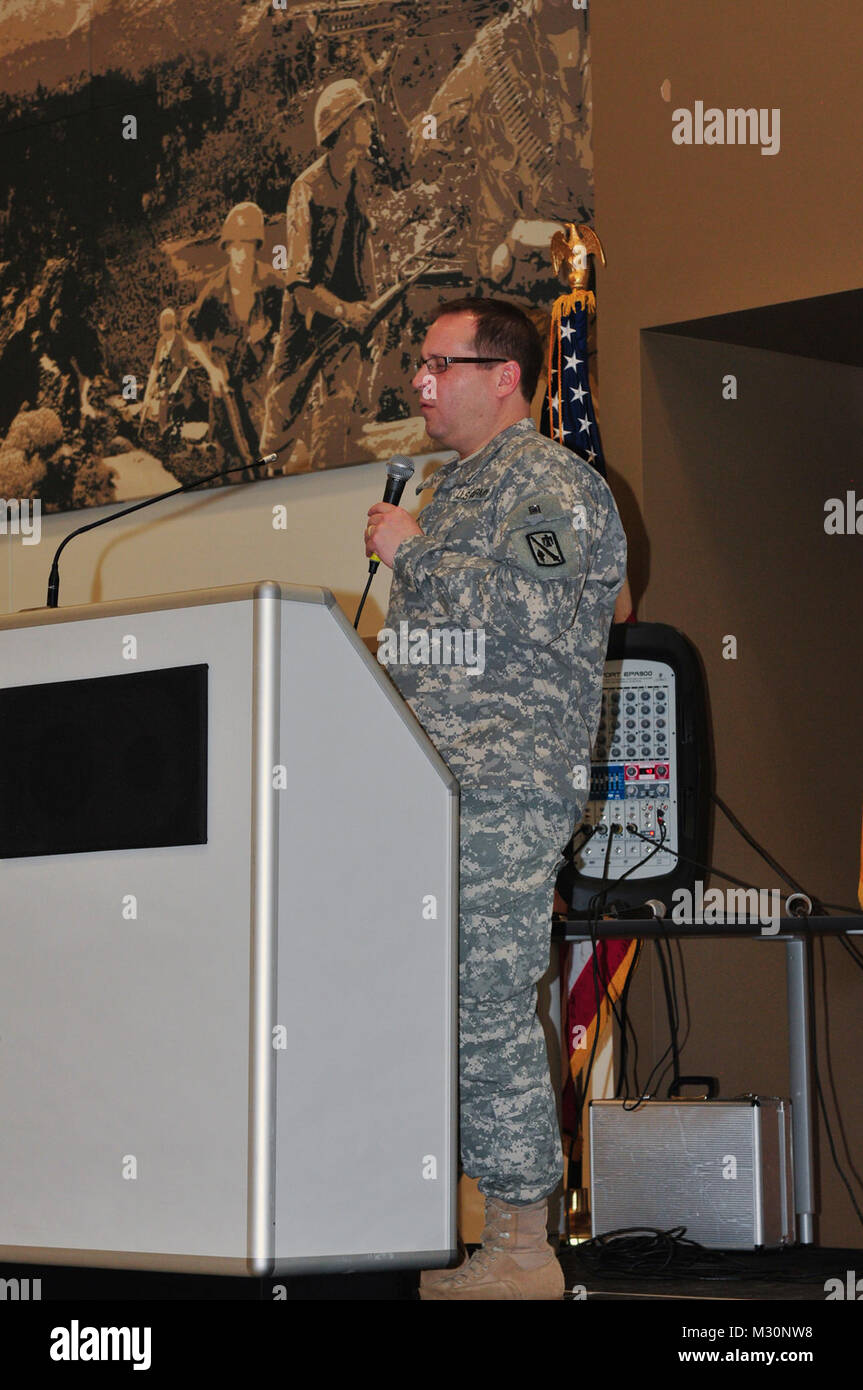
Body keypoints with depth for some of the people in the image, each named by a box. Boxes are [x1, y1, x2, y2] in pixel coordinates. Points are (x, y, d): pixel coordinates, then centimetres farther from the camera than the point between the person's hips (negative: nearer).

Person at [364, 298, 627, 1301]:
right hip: (437, 787, 9)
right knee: (457, 1008, 6)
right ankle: (480, 1217, 11)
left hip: (504, 788, -9)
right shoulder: (450, 485, 24)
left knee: (489, 1011, -11)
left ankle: (522, 1247, -6)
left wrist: (413, 552, -10)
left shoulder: (547, 479, -4)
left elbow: (529, 615, -18)